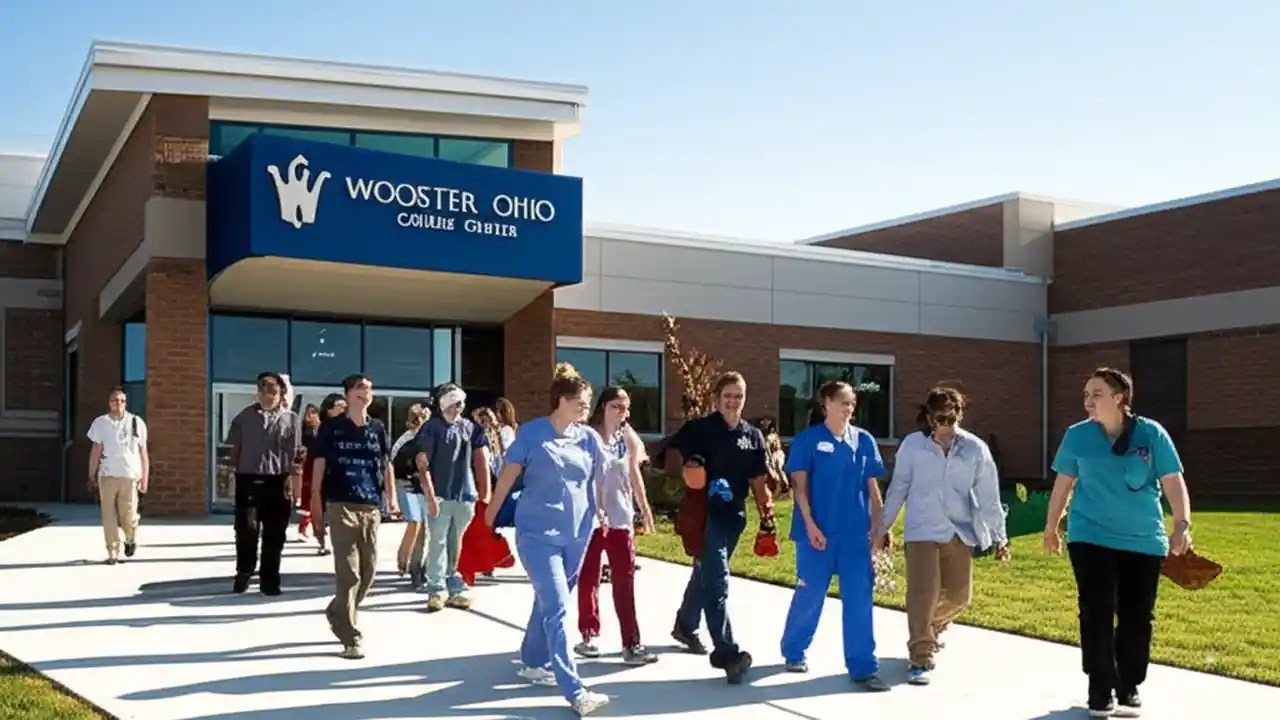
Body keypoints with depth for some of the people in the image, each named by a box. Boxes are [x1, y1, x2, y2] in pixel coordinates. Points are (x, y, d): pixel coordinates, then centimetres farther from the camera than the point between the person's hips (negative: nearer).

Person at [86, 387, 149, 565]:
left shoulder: (136, 422, 7)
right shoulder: (100, 423, 6)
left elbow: (143, 453, 9)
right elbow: (96, 451, 8)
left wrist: (144, 478, 6)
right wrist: (91, 477, 5)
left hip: (130, 475, -1)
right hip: (107, 475, 1)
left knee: (128, 515, -3)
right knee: (109, 516, -1)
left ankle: (131, 540, 27)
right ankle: (113, 553, 7)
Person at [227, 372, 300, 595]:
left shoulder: (290, 418, 4)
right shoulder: (245, 416, 6)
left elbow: (293, 454, 3)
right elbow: (236, 449, 10)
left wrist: (290, 481, -4)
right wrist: (235, 475, 3)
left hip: (277, 481, 0)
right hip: (248, 479, 0)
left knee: (274, 534, 4)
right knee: (246, 530, 2)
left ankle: (269, 579, 14)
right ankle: (243, 573, 20)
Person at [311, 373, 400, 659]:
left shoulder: (378, 429, 12)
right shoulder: (332, 428, 2)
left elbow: (386, 464, 13)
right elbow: (320, 462, 1)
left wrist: (392, 497, 4)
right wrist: (316, 496, -7)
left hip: (371, 507, 4)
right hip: (341, 505, -4)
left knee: (368, 570, 9)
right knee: (348, 572, -8)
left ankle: (338, 614, 33)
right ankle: (351, 638, -5)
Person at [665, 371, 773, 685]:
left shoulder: (753, 436, 9)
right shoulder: (699, 428, -6)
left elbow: (757, 480, 12)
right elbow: (672, 459, -6)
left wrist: (765, 505, -3)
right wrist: (688, 468, -26)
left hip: (734, 515, 6)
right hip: (705, 512, -6)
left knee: (705, 573, 21)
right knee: (717, 581, -14)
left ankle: (685, 626, 42)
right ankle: (727, 652, -17)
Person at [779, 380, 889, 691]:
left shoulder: (864, 440, 7)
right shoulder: (807, 439, -2)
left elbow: (872, 488, 10)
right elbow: (800, 485, -5)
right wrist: (810, 525, -14)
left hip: (855, 532, 3)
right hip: (817, 530, -3)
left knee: (859, 597, -1)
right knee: (810, 593, 7)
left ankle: (862, 666, 3)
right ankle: (794, 651, 28)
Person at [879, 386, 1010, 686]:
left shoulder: (975, 448, -3)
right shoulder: (912, 445, -6)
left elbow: (988, 496, 1)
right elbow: (898, 488, 2)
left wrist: (999, 536, 2)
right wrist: (883, 527, 6)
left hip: (960, 533, 3)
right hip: (922, 531, -3)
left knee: (958, 596, 10)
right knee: (923, 593, -10)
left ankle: (929, 628, 41)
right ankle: (919, 658, 0)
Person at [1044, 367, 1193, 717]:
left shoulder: (1151, 433, -5)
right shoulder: (1077, 435, -1)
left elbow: (1173, 481, -5)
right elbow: (1063, 483, 9)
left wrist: (1182, 524, -16)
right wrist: (1051, 527, 14)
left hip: (1144, 541, 1)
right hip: (1091, 537, 0)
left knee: (1138, 617, 6)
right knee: (1096, 613, -7)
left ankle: (1129, 686, 23)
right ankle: (1101, 689, 5)